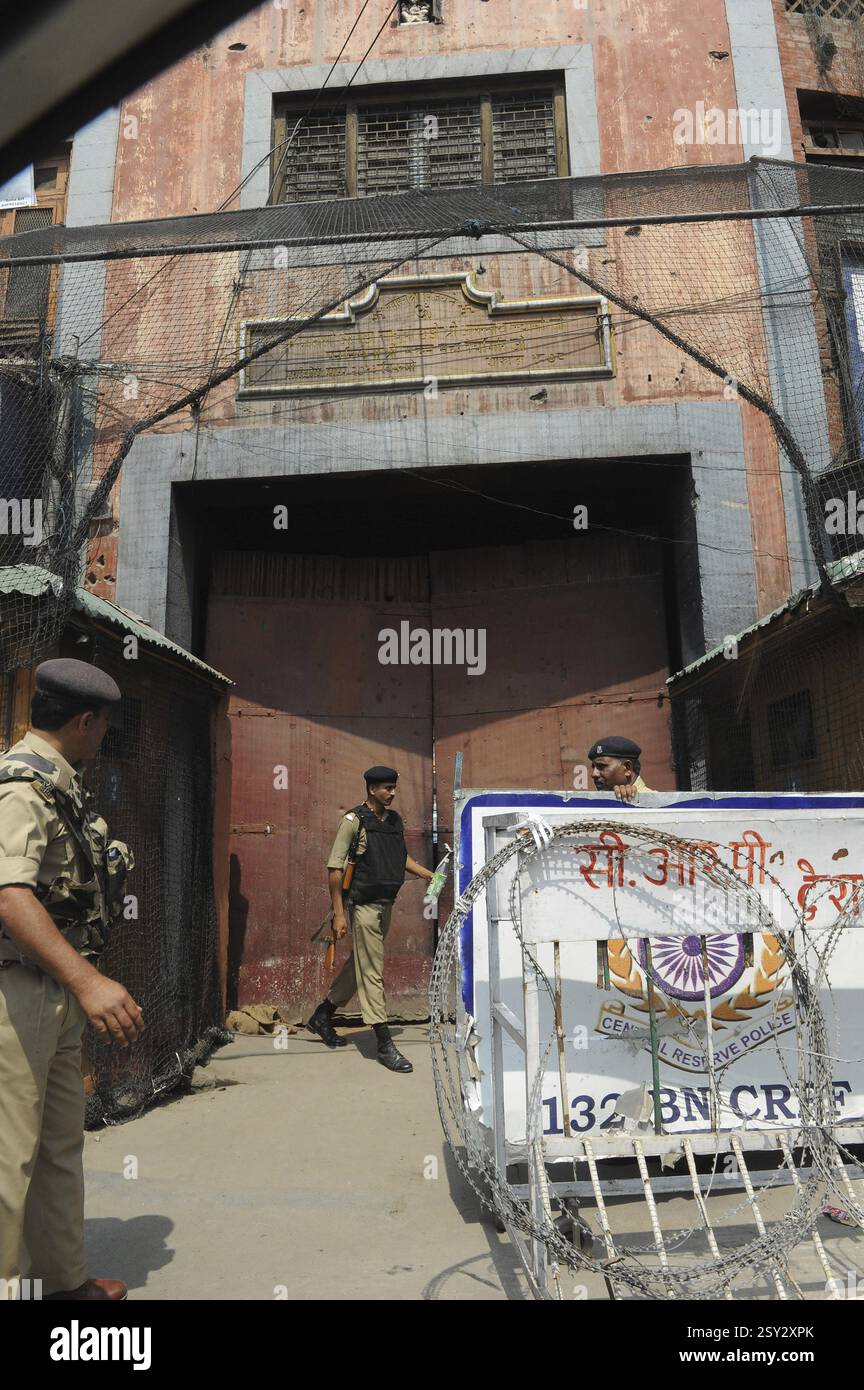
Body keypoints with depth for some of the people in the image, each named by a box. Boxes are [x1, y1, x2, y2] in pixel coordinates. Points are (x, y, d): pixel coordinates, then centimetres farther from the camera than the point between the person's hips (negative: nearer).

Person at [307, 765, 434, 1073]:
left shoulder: (394, 820, 9)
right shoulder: (354, 820, -13)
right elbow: (334, 868, -14)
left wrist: (428, 875, 11)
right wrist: (339, 913, -17)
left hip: (385, 904, 8)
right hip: (363, 905, -8)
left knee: (360, 964, 18)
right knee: (371, 972, -3)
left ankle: (322, 1016, 36)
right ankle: (384, 1045, 4)